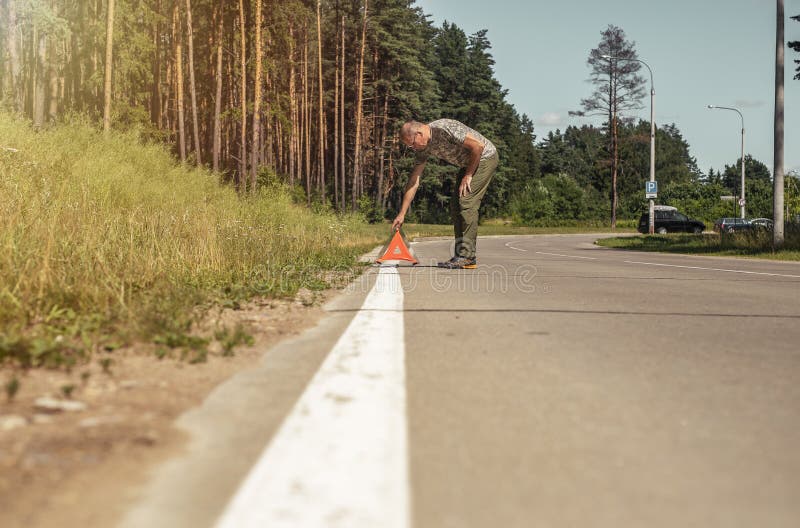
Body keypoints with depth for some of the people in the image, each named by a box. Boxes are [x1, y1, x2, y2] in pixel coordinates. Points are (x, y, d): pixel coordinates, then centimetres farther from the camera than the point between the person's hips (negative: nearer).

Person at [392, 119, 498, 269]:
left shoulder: (444, 129, -29)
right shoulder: (423, 148, -3)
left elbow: (478, 146, -27)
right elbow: (414, 181, 1)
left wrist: (468, 175, -17)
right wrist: (402, 214, -1)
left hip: (485, 156, -9)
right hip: (468, 162, 9)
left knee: (466, 203, -17)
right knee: (455, 206, 3)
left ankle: (467, 256, -16)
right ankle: (461, 256, 7)